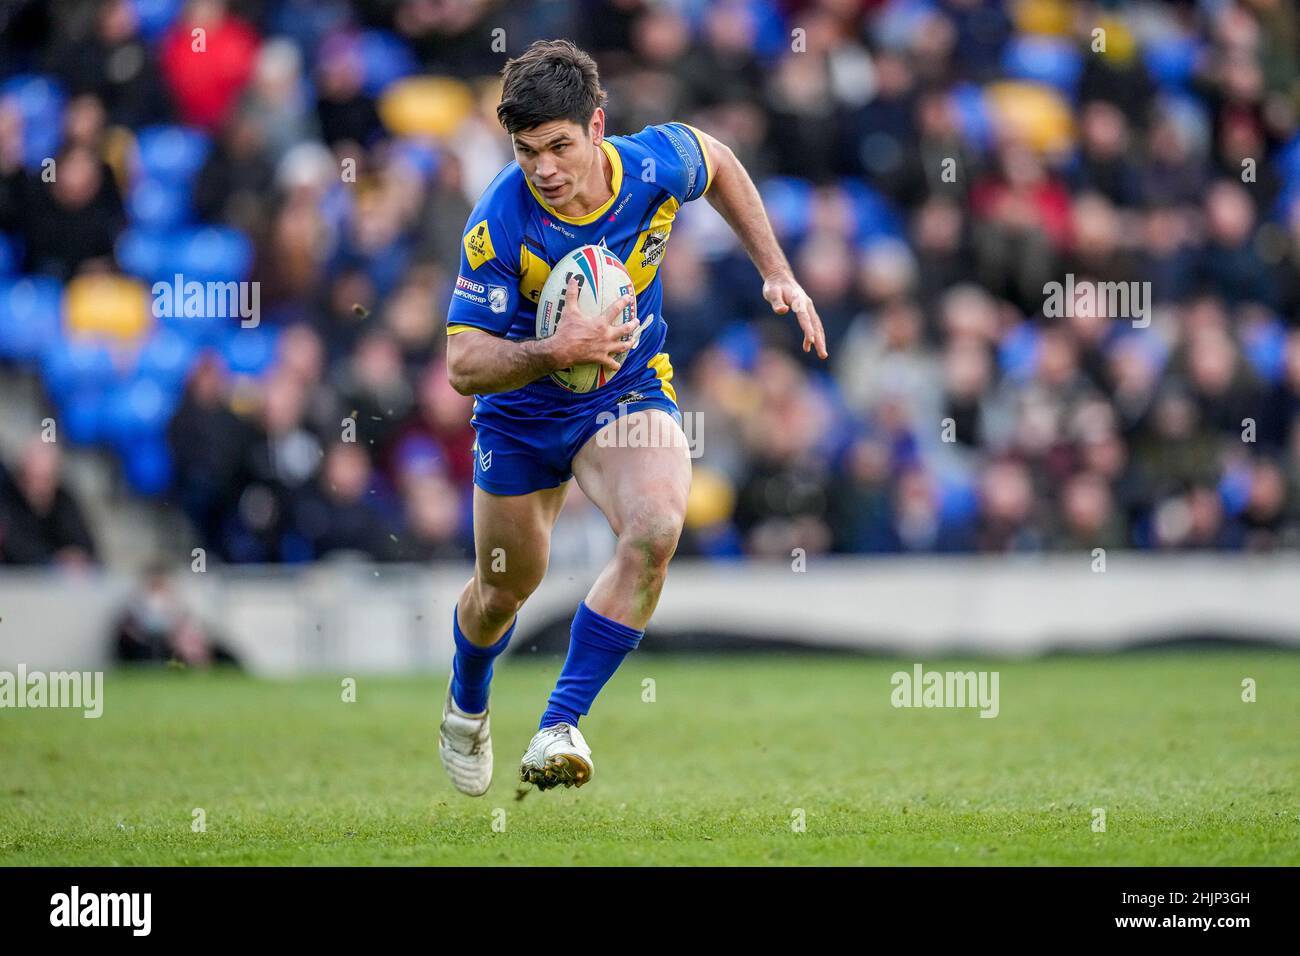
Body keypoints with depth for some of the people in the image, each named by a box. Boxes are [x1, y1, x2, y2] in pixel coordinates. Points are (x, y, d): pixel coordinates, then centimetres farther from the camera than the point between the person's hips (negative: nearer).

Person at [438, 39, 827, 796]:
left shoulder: (656, 165, -22)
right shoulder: (500, 223, -30)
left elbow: (718, 163, 4)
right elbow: (464, 365, -28)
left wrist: (778, 273, 2)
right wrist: (554, 352, -46)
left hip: (630, 392, 1)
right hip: (522, 412, -1)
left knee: (656, 529, -29)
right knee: (508, 585, 15)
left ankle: (560, 726, -22)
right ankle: (466, 704, 51)